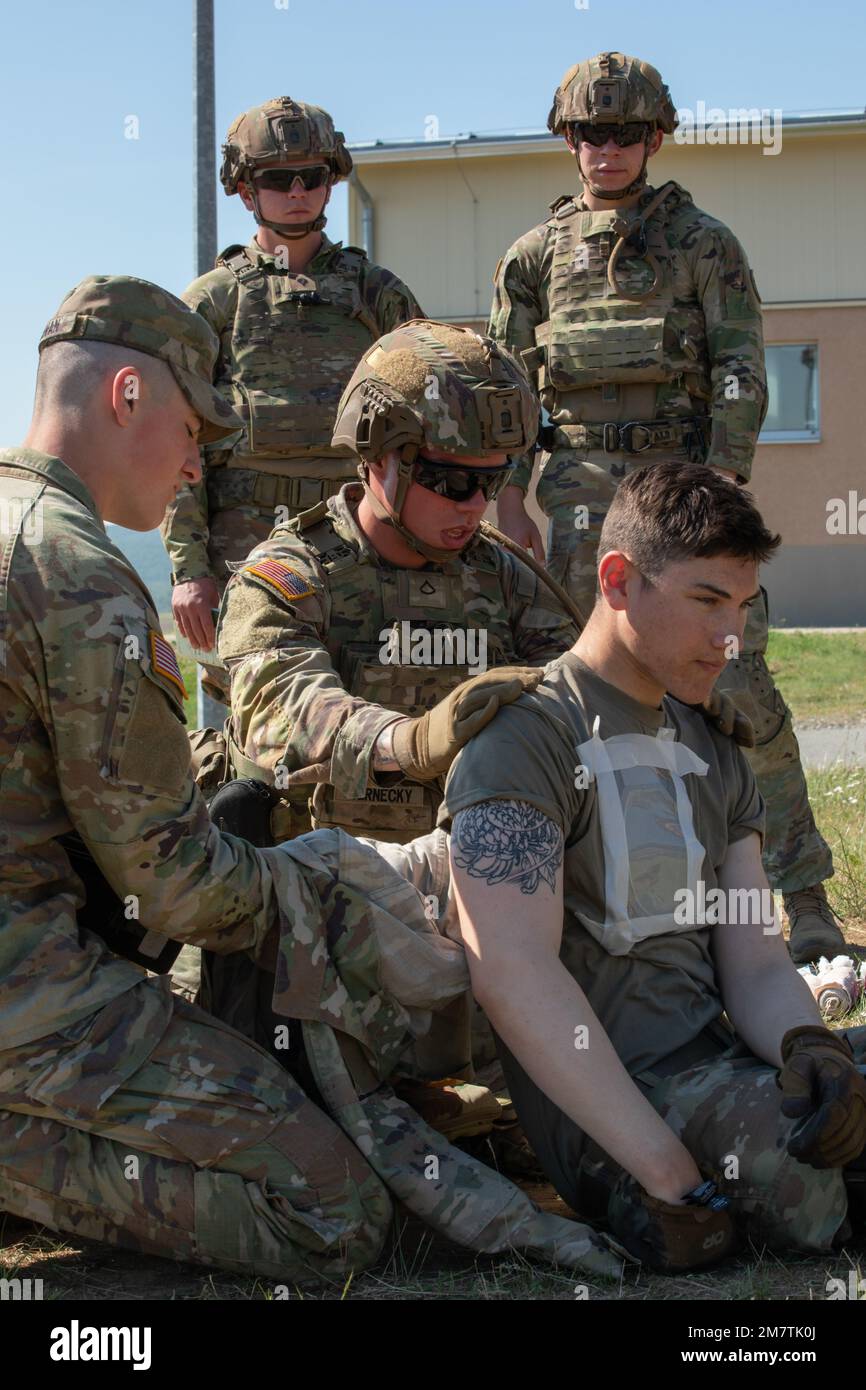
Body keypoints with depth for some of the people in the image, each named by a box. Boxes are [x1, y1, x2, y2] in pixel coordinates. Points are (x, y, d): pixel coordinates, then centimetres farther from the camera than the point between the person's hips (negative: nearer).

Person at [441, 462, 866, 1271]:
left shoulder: (716, 760, 18)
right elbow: (513, 972, -21)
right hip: (600, 1106, -7)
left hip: (720, 1061, 7)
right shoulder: (522, 742, -9)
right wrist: (669, 1171, -26)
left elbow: (755, 965, 11)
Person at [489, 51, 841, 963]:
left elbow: (741, 376, -1)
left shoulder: (703, 244, 6)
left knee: (739, 687, -7)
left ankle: (804, 899, -2)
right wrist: (509, 505, 3)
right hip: (580, 493, 3)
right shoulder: (537, 256, 12)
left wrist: (720, 485, -13)